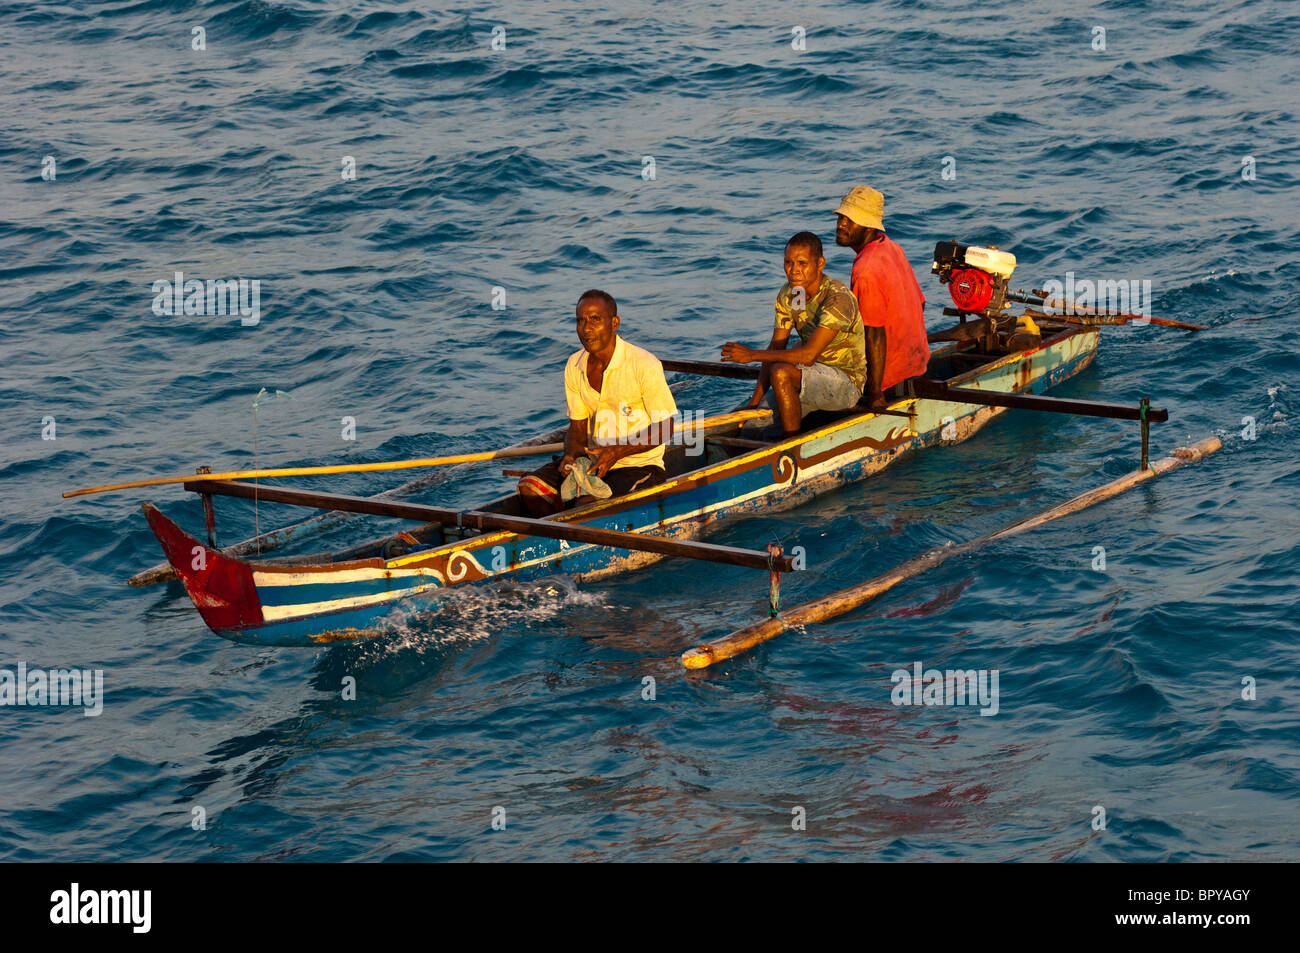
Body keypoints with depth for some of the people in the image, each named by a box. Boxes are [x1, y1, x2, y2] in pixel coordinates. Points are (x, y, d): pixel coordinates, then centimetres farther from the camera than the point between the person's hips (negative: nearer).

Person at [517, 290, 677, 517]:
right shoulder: (574, 368, 3)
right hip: (593, 459, 6)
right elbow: (577, 428, 11)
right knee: (529, 488, -13)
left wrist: (617, 452, -23)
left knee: (588, 505, -32)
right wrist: (571, 456, -12)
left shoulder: (644, 364, -15)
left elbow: (664, 428, -12)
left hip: (639, 464, -6)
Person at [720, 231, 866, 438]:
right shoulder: (787, 295, 0)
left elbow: (809, 355, -30)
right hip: (816, 377, 7)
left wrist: (753, 355, -25)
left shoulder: (838, 298, -24)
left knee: (781, 373, -31)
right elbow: (776, 347, 0)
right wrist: (754, 401, -10)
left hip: (847, 381, -7)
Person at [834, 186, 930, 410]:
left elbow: (875, 337, -27)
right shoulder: (892, 248, 2)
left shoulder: (866, 271, -27)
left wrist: (875, 393, -25)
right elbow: (920, 302, 12)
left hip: (890, 374, -10)